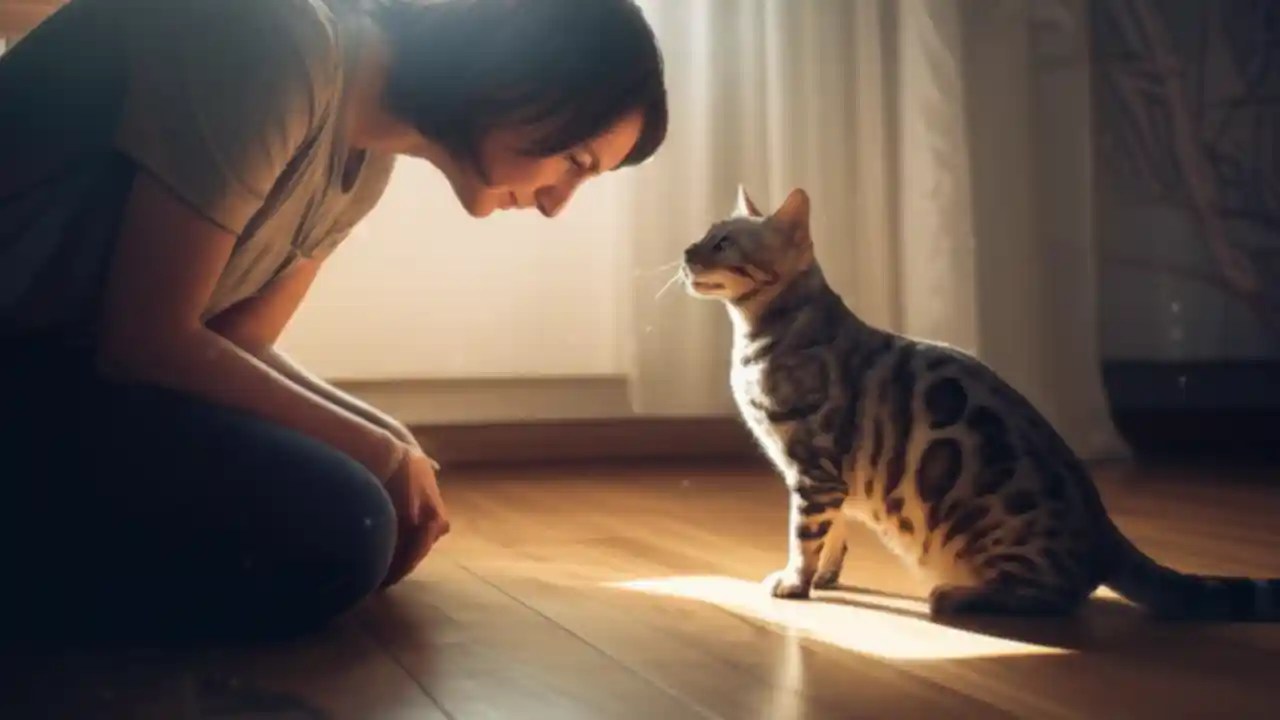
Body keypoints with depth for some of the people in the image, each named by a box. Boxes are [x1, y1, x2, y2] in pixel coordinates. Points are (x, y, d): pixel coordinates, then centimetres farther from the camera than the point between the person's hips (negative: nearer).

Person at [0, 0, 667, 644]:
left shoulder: (367, 162, 6)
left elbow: (232, 343, 9)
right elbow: (147, 339, -22)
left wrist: (392, 444, -6)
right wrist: (381, 452, -13)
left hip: (69, 362, 9)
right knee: (332, 531, -22)